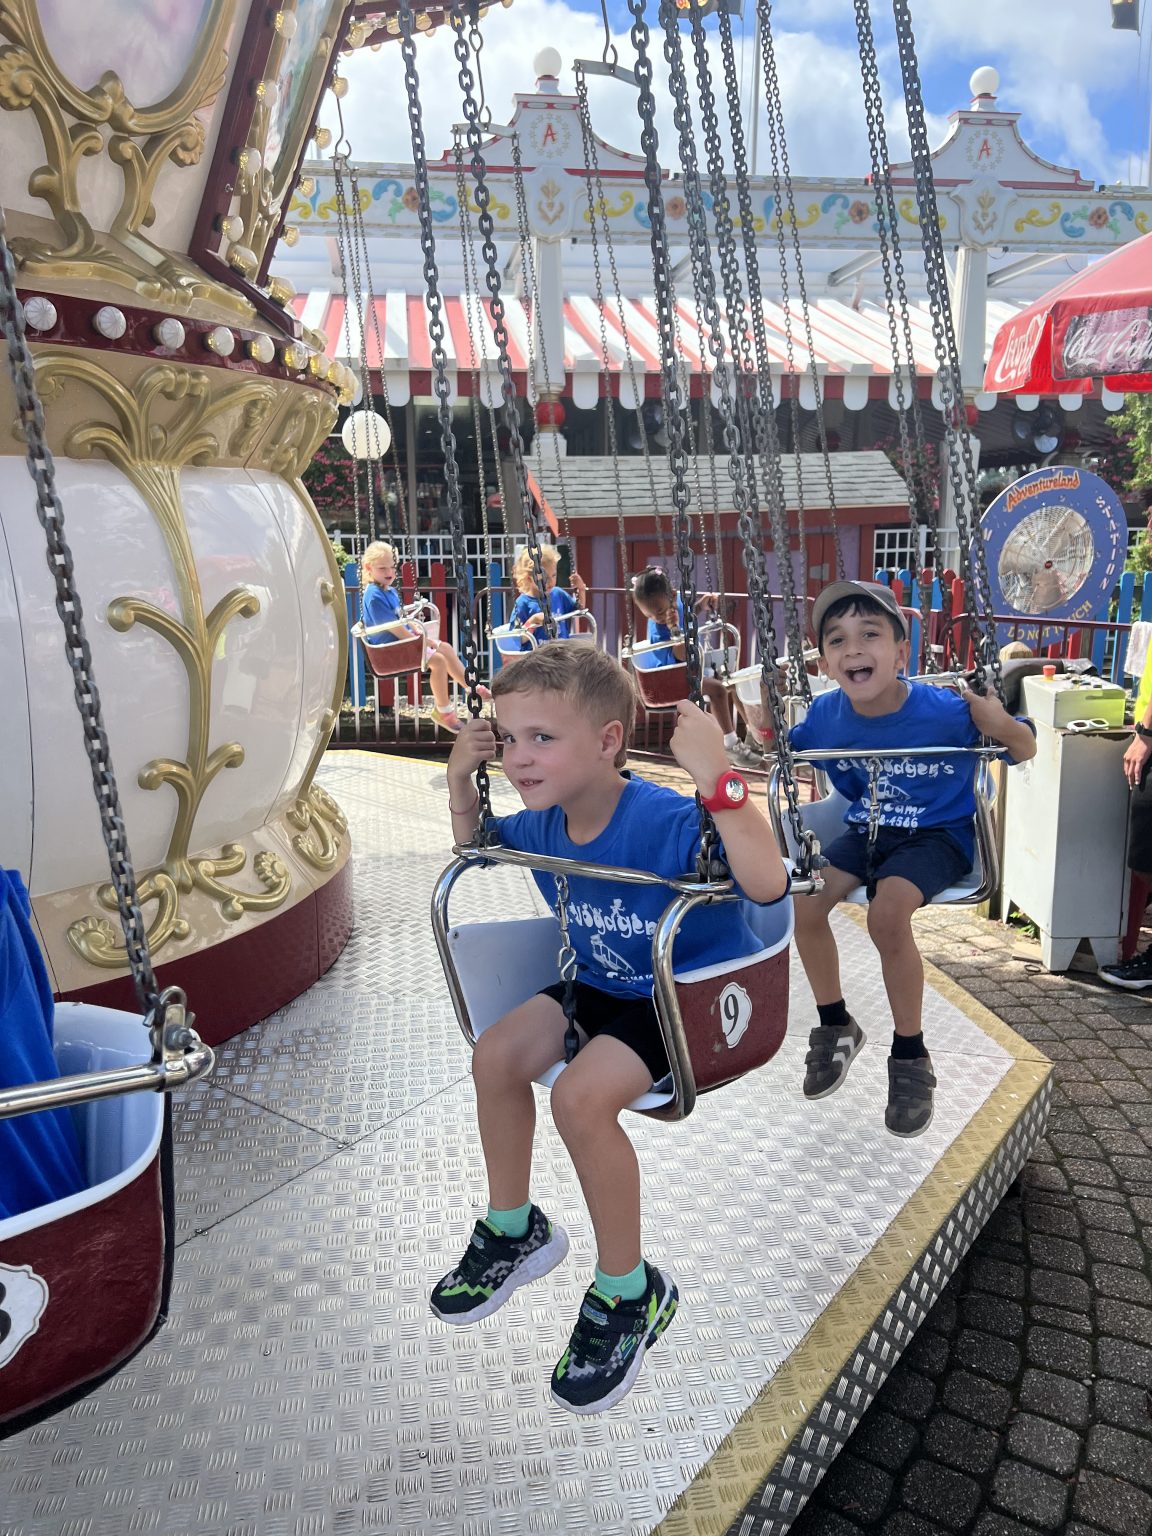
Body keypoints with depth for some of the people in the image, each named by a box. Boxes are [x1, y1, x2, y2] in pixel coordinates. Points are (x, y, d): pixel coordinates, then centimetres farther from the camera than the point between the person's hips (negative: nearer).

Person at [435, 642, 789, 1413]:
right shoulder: (543, 825, -9)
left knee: (582, 1096, -26)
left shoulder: (667, 821, -32)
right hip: (606, 982, 8)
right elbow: (476, 844, 13)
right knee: (497, 1053, -5)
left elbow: (768, 883, -46)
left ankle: (630, 1291, 0)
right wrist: (463, 782, -6)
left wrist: (718, 777, -54)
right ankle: (514, 1230, 20)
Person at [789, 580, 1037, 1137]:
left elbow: (1026, 752, -10)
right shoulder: (826, 714, -13)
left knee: (887, 914, -29)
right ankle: (835, 1026, 12)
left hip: (938, 834, -4)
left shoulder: (947, 711, -25)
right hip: (868, 828, 5)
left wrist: (1002, 728, -33)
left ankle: (910, 1056, -4)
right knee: (802, 902, -15)